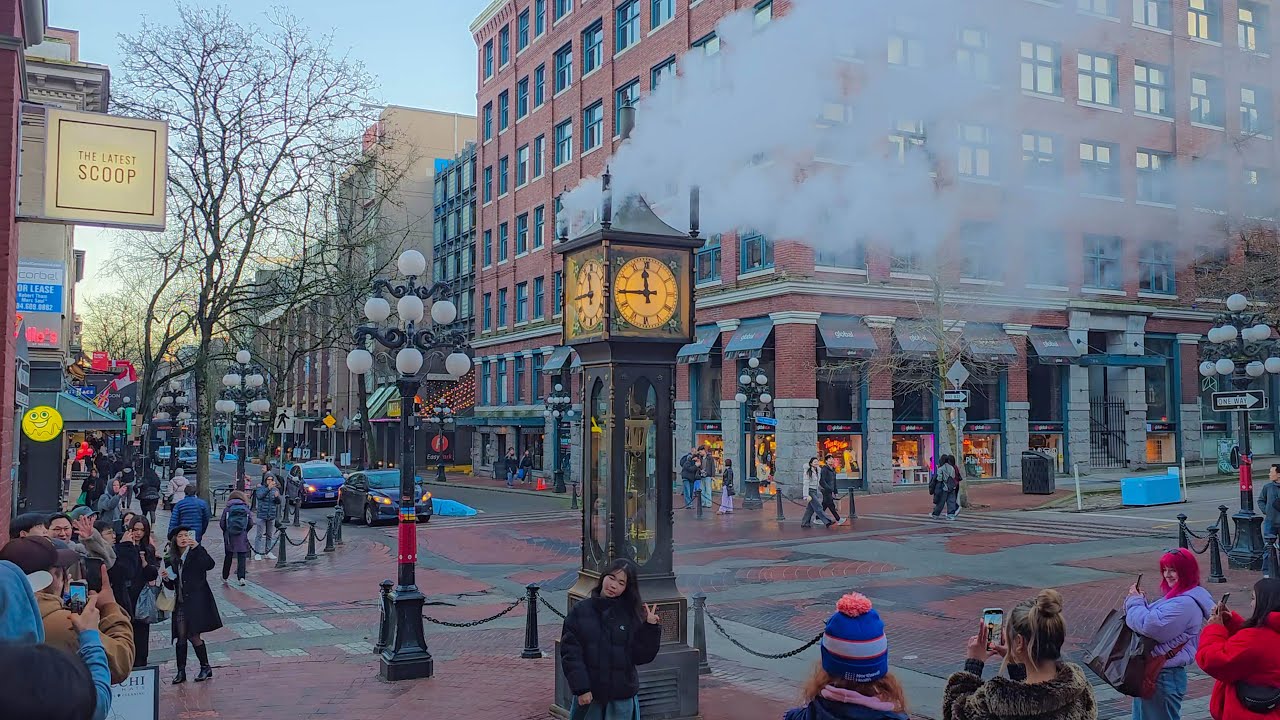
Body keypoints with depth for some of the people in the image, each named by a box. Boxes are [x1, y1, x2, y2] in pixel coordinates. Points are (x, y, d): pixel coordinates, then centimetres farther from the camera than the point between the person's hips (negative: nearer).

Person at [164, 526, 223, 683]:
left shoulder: (196, 554, -2)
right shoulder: (171, 561, 11)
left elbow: (210, 564, -23)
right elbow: (172, 586, 18)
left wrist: (197, 547, -30)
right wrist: (166, 578, -4)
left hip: (197, 601, -5)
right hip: (180, 602, 5)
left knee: (193, 635, -7)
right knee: (181, 637, 2)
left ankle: (205, 667, 7)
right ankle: (181, 671, 11)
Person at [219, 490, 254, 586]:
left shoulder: (227, 509, -3)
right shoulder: (246, 509, 0)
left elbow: (222, 523, -3)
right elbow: (251, 523, 1)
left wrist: (226, 531, 15)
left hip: (229, 537, 0)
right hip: (242, 538, 0)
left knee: (228, 557, 14)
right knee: (241, 558, 2)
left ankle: (225, 578, 26)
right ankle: (241, 577, -11)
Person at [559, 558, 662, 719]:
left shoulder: (631, 615, 0)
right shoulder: (580, 611, -1)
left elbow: (642, 657, -1)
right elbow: (570, 653, -5)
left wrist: (651, 627, -12)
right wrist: (581, 688, -12)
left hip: (622, 699, 0)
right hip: (587, 696, 0)